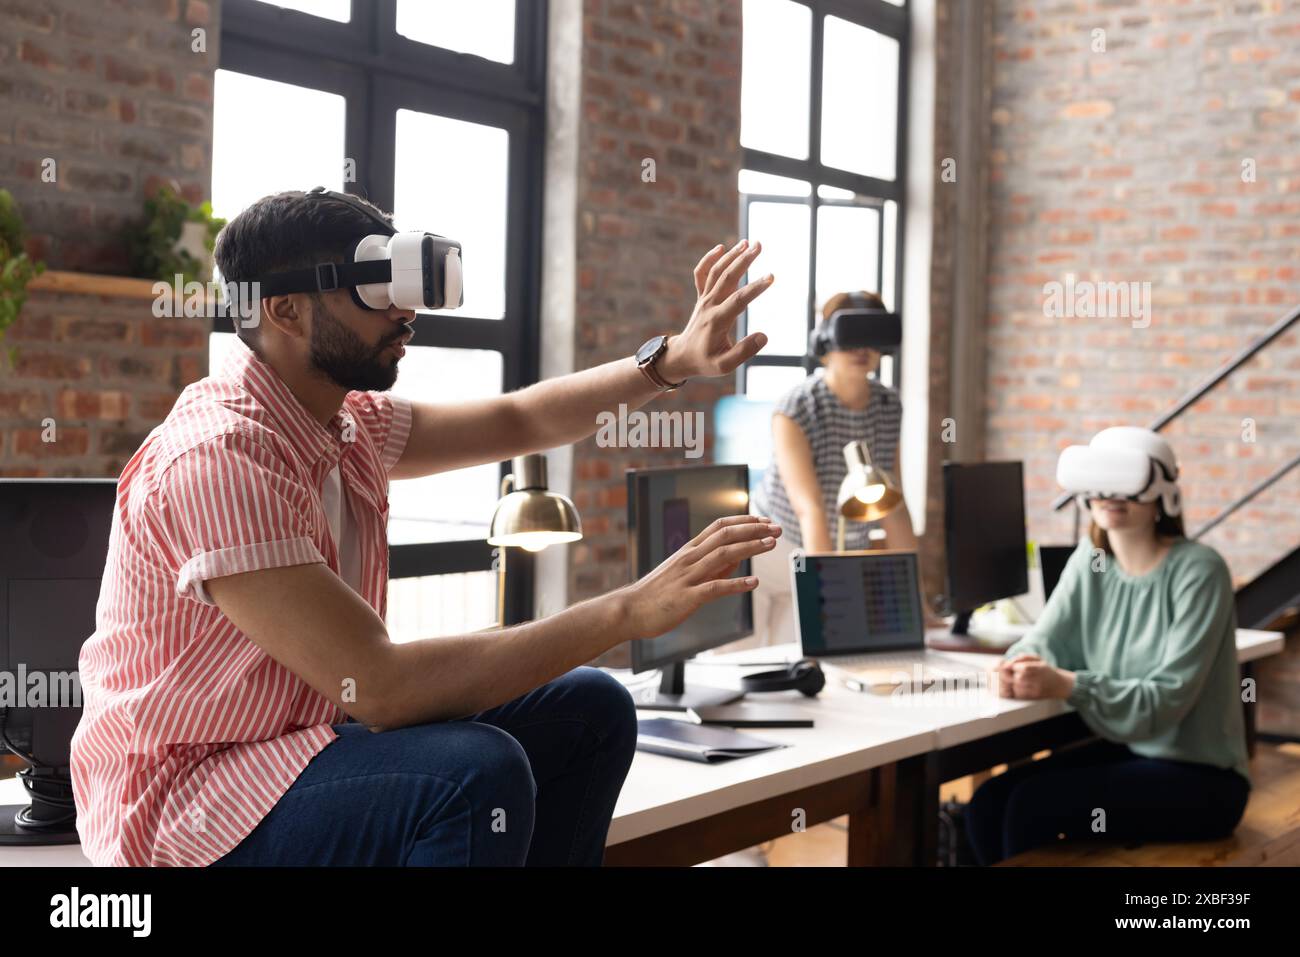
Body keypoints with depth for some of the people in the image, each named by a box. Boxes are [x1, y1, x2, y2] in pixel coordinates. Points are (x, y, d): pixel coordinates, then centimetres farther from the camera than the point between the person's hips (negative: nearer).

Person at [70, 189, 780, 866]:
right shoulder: (216, 459, -25)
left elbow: (517, 419, 15)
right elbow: (377, 687, -31)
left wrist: (673, 361, 2)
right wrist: (630, 611, -30)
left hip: (305, 735, 9)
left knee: (588, 710, 2)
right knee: (476, 770, -32)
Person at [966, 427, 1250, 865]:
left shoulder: (1198, 570, -17)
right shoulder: (1091, 558, 3)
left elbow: (1169, 698, -23)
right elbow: (1045, 638, -2)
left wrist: (1066, 685, -35)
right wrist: (1019, 668, -27)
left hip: (1197, 775, -6)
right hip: (1123, 750, 6)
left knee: (1034, 806, -24)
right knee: (988, 803, -13)